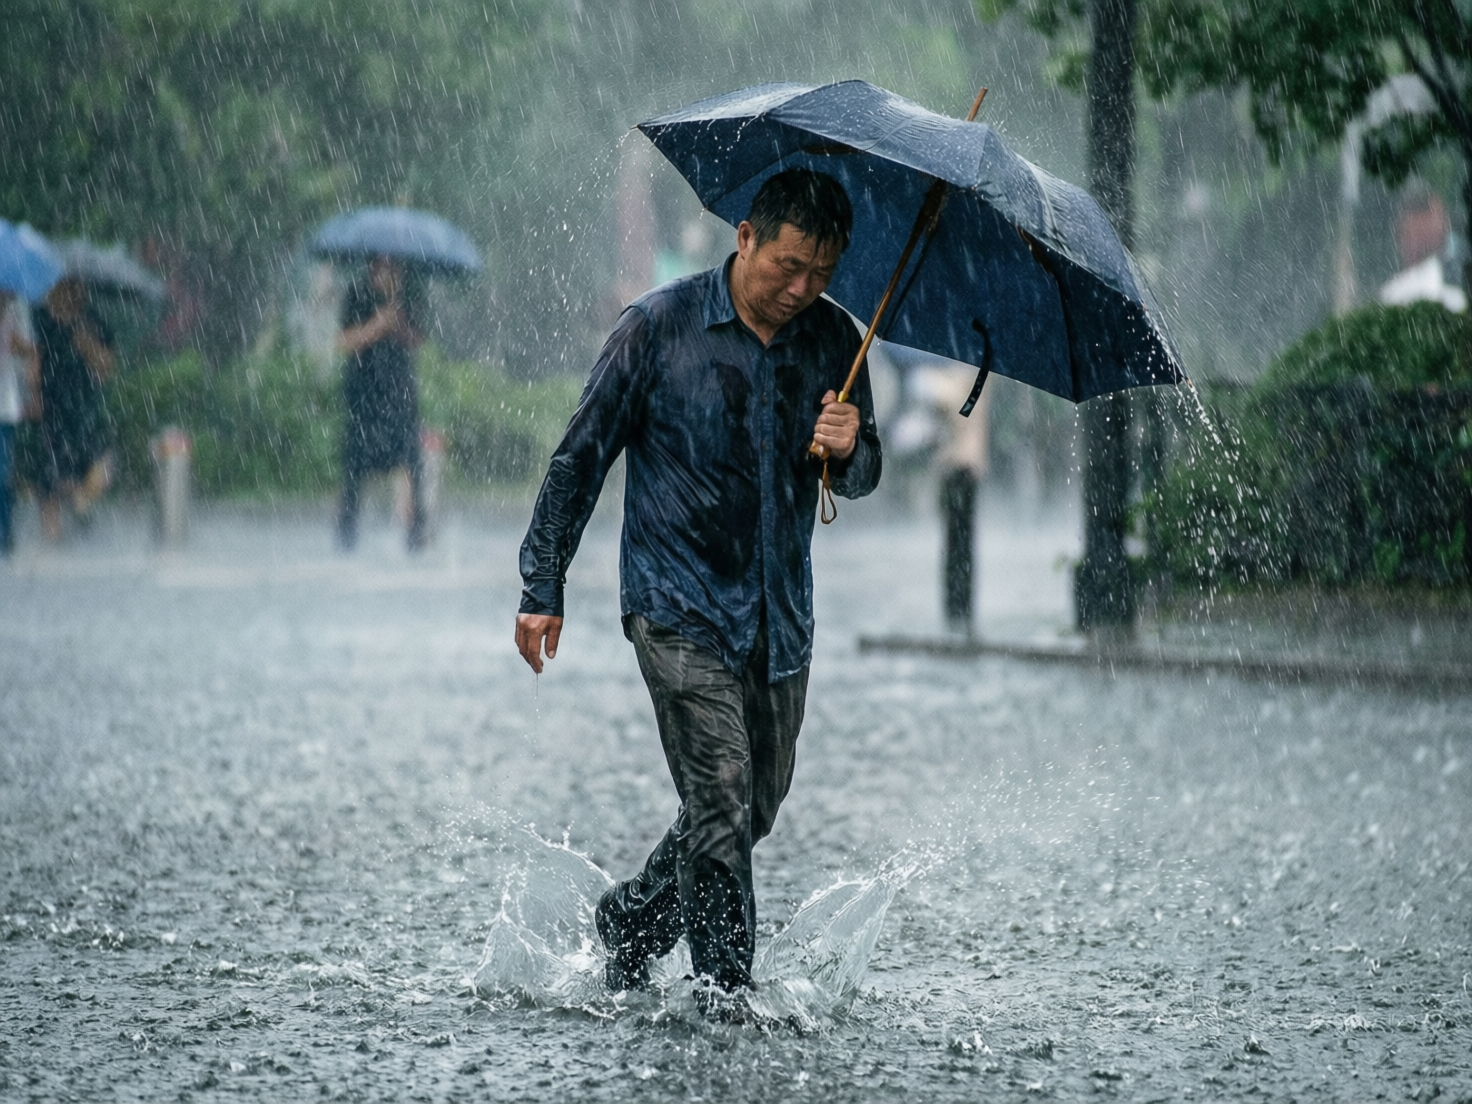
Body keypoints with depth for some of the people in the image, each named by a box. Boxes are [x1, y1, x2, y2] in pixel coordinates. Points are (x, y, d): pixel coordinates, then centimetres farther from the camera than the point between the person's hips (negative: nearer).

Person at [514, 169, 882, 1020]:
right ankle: (724, 980, -4)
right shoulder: (662, 326, -8)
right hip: (679, 602, -5)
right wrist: (544, 589, -2)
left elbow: (861, 480, 9)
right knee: (721, 794, -14)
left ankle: (633, 925, 31)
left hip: (781, 615, 5)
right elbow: (584, 456, -2)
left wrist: (850, 448, -16)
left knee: (759, 805, 11)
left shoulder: (834, 339, 4)